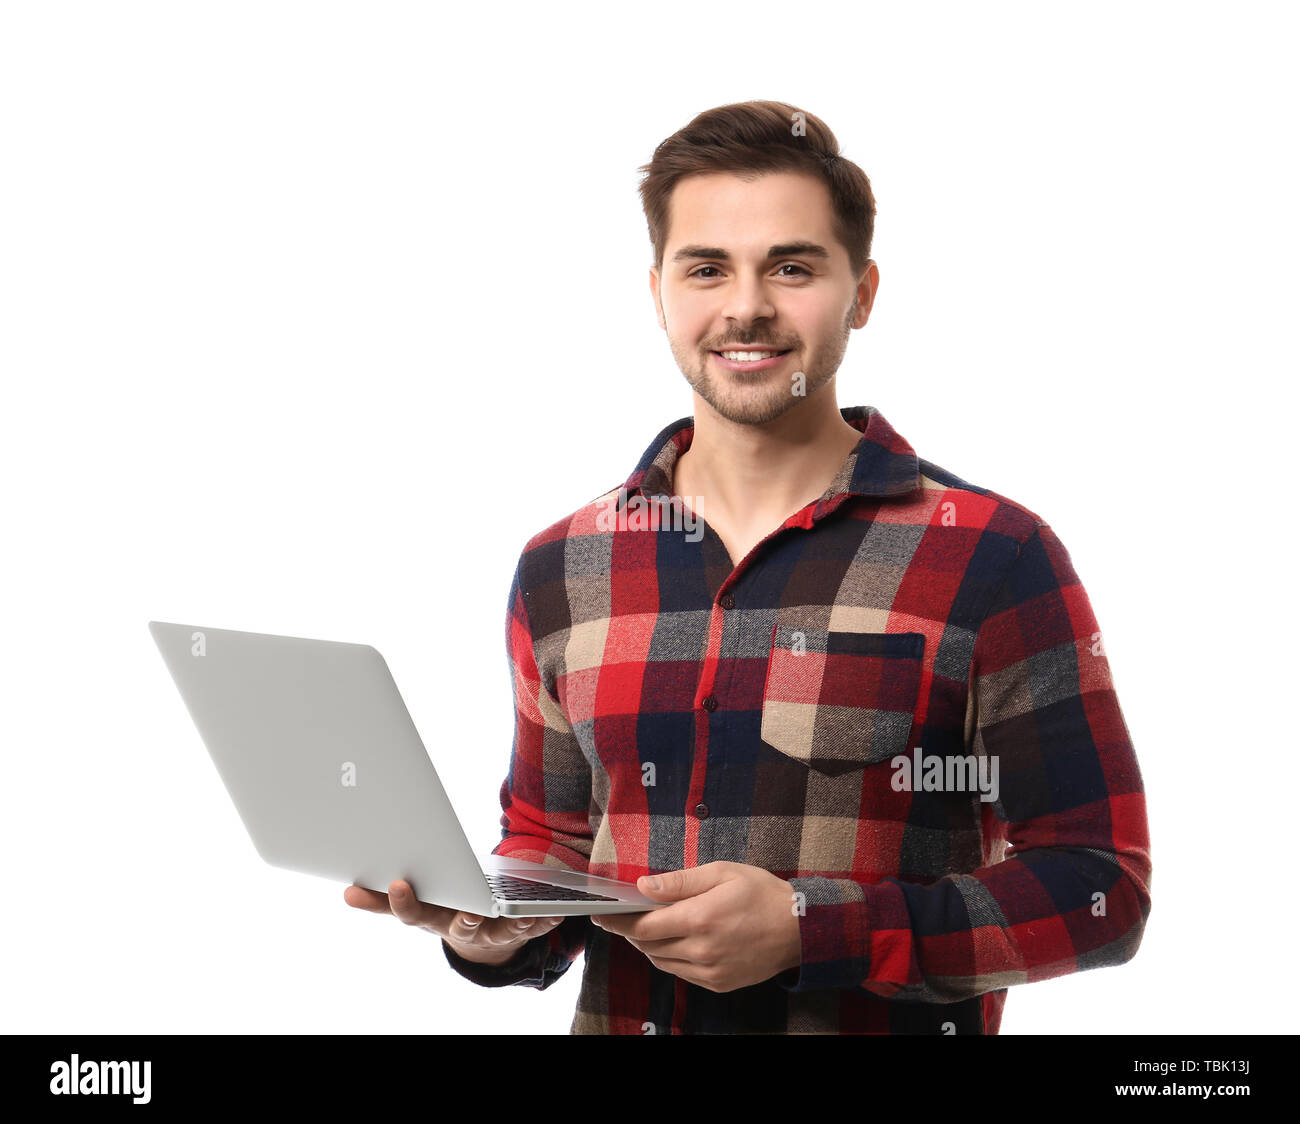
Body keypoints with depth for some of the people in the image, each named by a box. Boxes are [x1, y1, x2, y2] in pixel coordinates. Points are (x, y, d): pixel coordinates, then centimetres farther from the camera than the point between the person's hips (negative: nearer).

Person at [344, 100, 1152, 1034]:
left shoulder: (994, 560, -5)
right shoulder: (562, 570, 8)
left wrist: (806, 930, -14)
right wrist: (497, 930, -3)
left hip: (885, 1020, -3)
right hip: (613, 1014, 3)